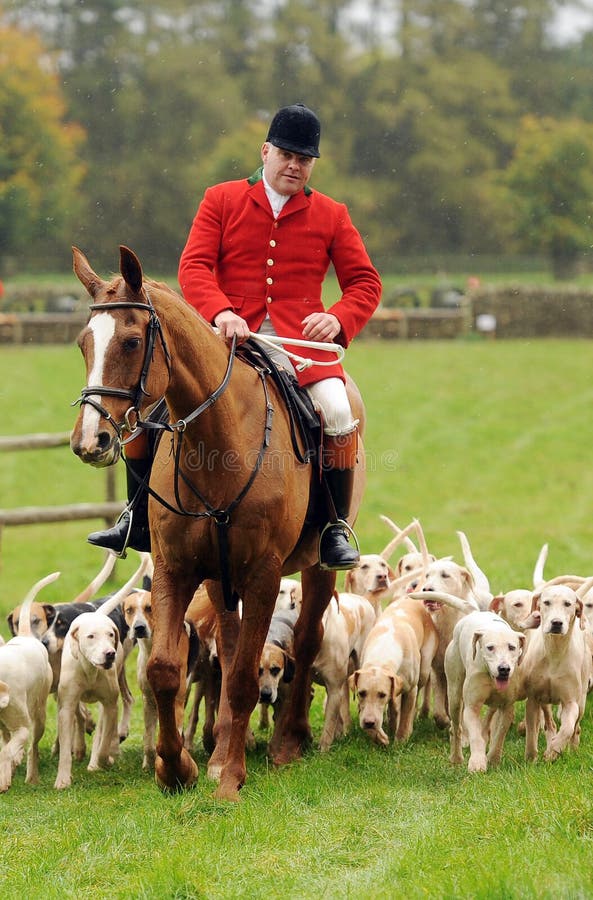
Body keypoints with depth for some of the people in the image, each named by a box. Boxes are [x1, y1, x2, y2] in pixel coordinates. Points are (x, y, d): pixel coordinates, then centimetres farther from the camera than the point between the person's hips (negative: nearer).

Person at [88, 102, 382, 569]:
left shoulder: (331, 215, 10)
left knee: (338, 412, -29)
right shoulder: (222, 200, 7)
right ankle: (139, 520, -1)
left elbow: (365, 282, 9)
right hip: (227, 338, 0)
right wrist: (220, 312, -22)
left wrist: (338, 319, -12)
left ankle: (337, 530, -12)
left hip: (300, 340, 0)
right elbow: (194, 266, -2)